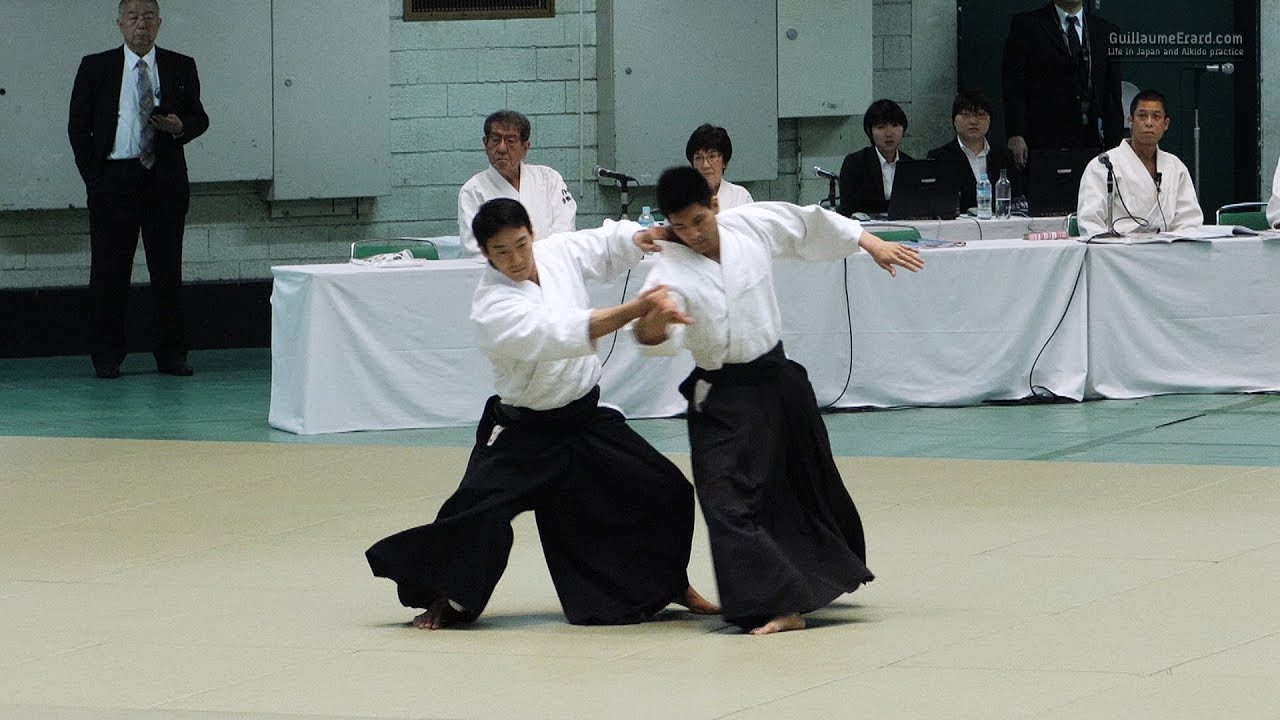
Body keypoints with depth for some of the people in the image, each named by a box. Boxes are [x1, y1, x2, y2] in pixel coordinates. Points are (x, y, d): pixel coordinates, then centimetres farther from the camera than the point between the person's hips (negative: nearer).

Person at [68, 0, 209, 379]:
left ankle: (171, 355, 9)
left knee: (168, 270, 2)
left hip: (165, 180, 1)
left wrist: (180, 127, -10)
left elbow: (199, 118, 13)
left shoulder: (180, 68, 9)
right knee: (109, 270, 0)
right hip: (113, 178, -1)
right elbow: (78, 126, 5)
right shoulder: (95, 68, 5)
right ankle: (107, 357, 7)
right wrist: (93, 177, -4)